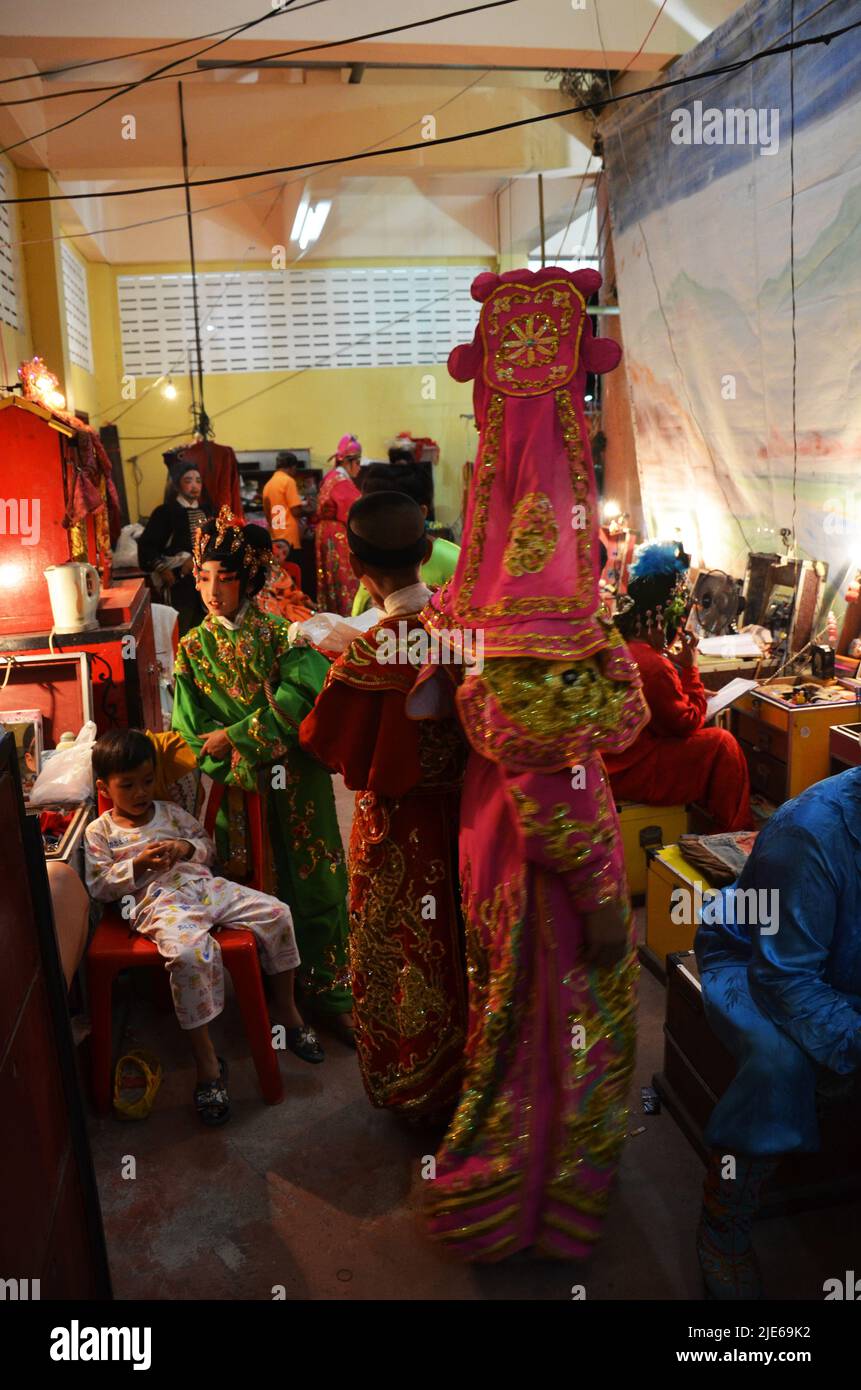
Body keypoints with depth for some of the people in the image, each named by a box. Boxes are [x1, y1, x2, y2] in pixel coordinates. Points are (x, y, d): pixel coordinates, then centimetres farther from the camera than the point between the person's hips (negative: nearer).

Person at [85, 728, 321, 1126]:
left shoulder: (169, 812, 19)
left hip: (205, 886, 5)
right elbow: (99, 886, 3)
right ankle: (206, 1060, -23)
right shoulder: (100, 832, 9)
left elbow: (207, 846, 22)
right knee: (190, 952, -38)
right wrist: (138, 865, -10)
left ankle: (288, 1013, 5)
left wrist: (187, 848, 0)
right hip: (159, 901, -5)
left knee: (276, 913, -12)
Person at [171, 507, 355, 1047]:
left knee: (313, 881, 5)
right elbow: (195, 733, -3)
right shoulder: (194, 649, 2)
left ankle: (328, 990, 18)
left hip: (297, 783, -1)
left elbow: (297, 698, -18)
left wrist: (236, 736, -20)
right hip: (240, 790, 1)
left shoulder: (281, 634, -3)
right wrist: (245, 764, -16)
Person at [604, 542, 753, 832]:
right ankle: (735, 836, 15)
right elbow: (689, 723, -12)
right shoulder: (654, 666, -26)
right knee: (722, 743, 0)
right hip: (624, 775, -9)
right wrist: (690, 669, -7)